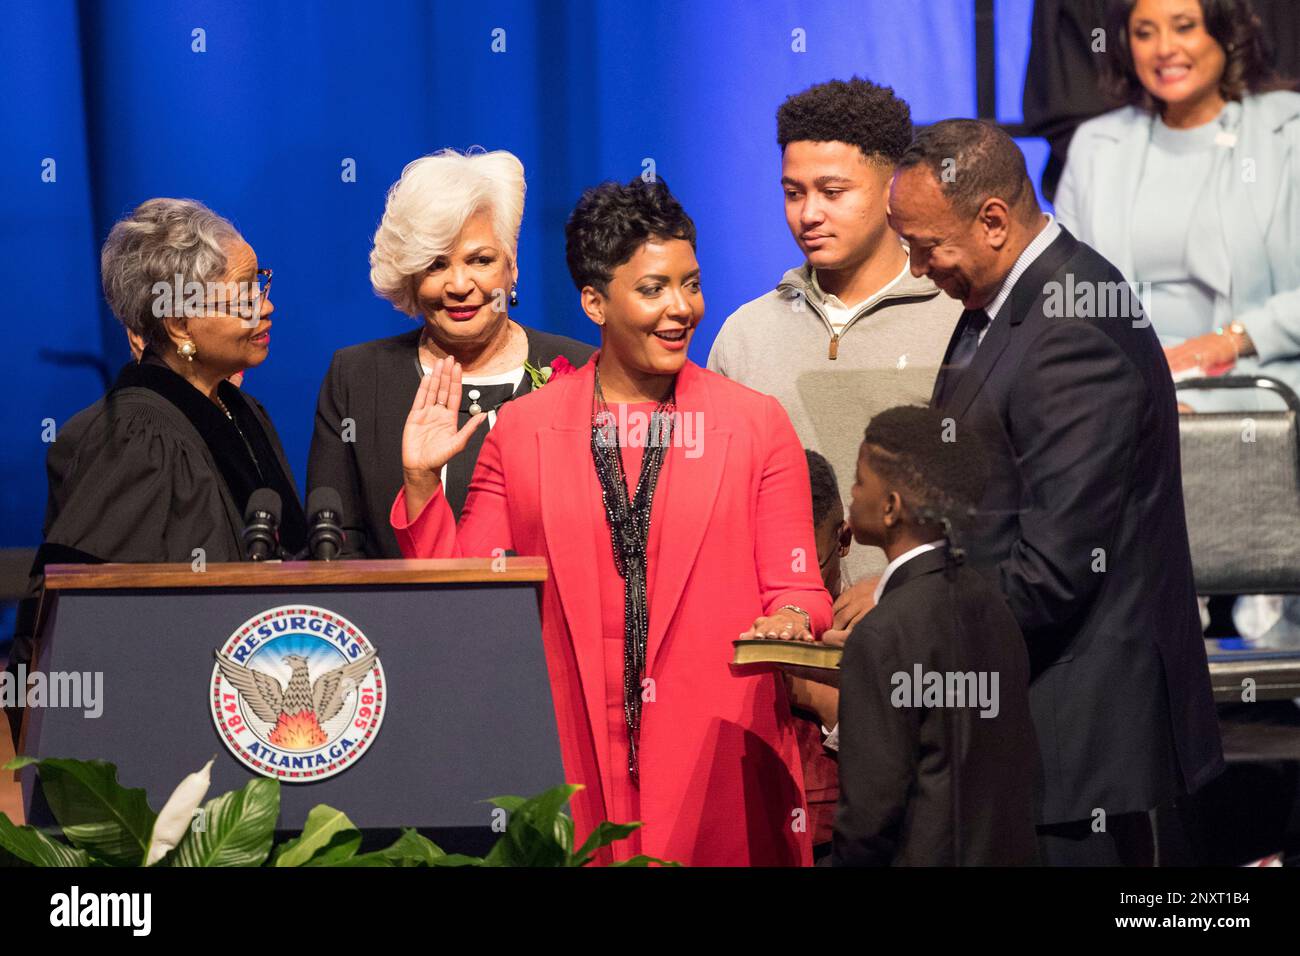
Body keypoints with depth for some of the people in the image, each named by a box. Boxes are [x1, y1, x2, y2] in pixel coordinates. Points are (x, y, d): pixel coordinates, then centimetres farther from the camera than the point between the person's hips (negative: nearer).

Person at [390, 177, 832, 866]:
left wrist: (788, 622, -17)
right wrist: (422, 482, -3)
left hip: (721, 758, 0)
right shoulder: (522, 430, 7)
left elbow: (795, 589, 4)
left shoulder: (756, 424, 5)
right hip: (570, 764, 1)